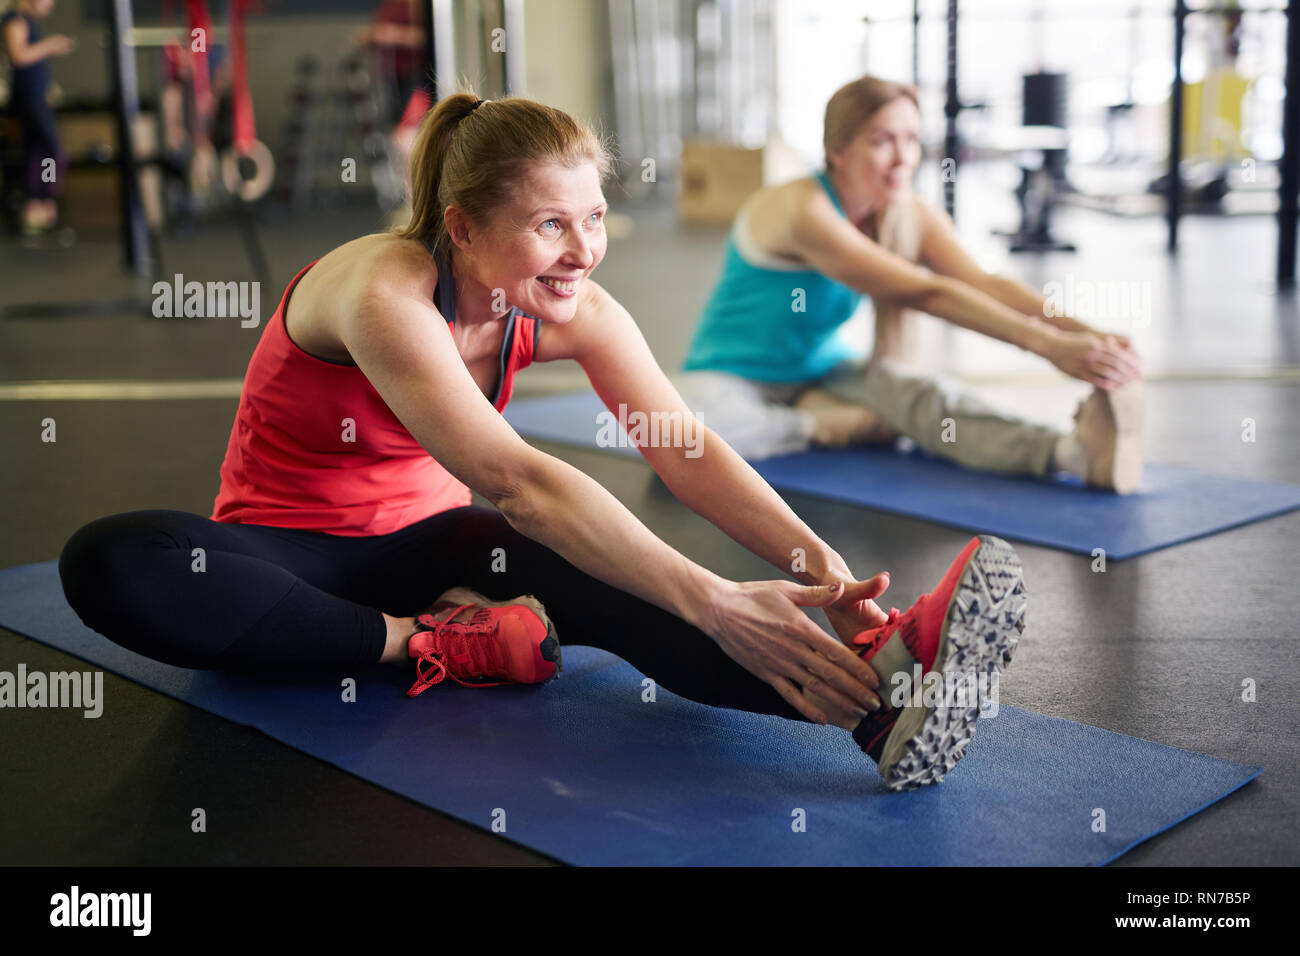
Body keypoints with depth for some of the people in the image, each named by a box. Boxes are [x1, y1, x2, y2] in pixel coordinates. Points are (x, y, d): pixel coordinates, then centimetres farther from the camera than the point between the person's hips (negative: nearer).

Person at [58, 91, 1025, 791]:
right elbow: (516, 478, -42)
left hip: (428, 537, 4)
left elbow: (687, 447, -19)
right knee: (110, 563, -37)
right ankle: (435, 645, -33)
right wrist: (712, 602, -51)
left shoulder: (576, 313, -11)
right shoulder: (385, 293, -31)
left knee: (608, 588, -30)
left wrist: (821, 566, -37)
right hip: (290, 545, -3)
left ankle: (878, 699, -50)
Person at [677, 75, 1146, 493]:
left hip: (825, 374, 5)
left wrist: (1086, 334, -37)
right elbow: (925, 293, -35)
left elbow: (986, 283, -21)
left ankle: (1076, 451, -53)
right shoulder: (803, 211, -27)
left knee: (903, 384, -31)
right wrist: (1046, 343, -43)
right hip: (732, 379, -5)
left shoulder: (914, 218, -4)